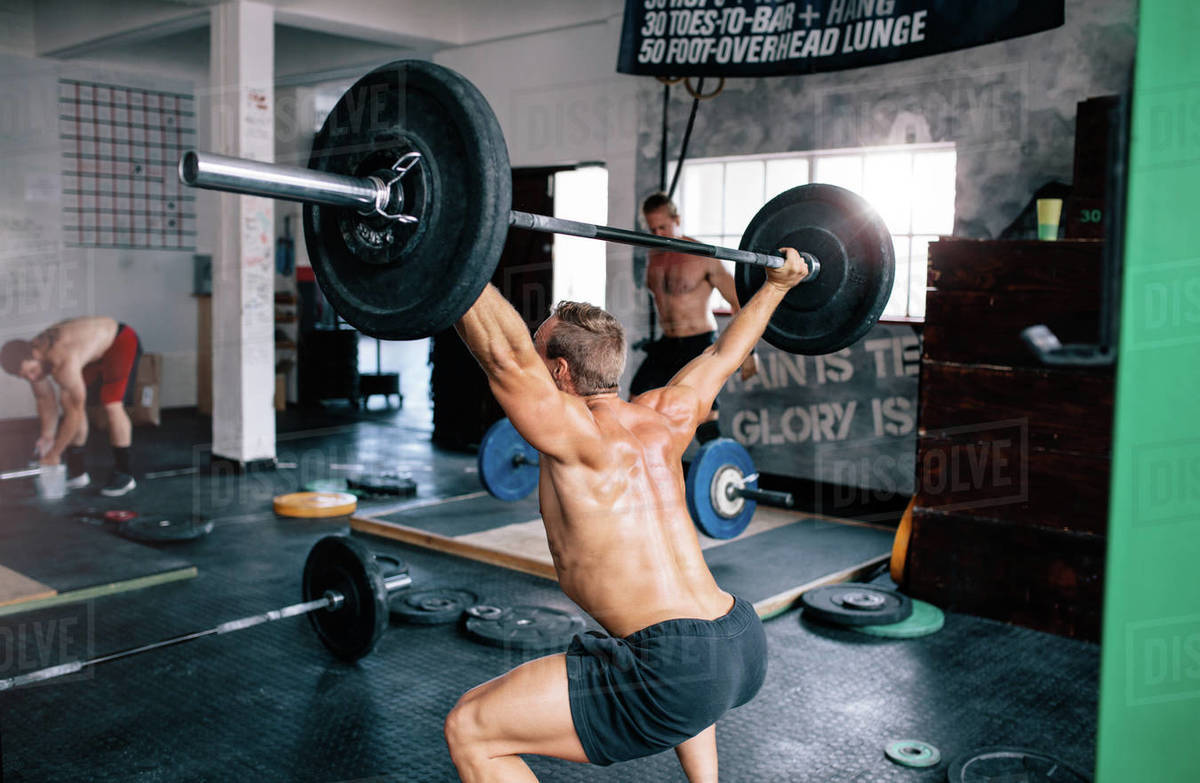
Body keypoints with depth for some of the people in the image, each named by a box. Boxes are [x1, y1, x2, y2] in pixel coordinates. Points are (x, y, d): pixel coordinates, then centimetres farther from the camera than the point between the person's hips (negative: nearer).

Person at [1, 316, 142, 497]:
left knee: (112, 405, -22)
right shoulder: (29, 360, -14)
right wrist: (48, 437, -2)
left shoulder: (63, 363, -39)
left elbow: (75, 412, -33)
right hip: (95, 348, 9)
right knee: (69, 400, 4)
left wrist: (54, 454, -24)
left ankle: (124, 474, -12)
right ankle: (78, 472, 13)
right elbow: (45, 400, 1)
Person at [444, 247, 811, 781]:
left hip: (682, 676, -9)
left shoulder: (579, 438, -8)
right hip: (746, 649, 9)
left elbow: (506, 356, -22)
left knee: (469, 730, -1)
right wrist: (777, 283, 38)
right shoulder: (666, 419, 11)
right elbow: (724, 353, 26)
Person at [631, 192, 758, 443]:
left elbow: (739, 302, -9)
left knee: (705, 425, -9)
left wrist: (748, 351, -10)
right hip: (666, 346, 7)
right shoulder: (654, 256, 7)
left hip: (699, 346, -7)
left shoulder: (704, 257, -12)